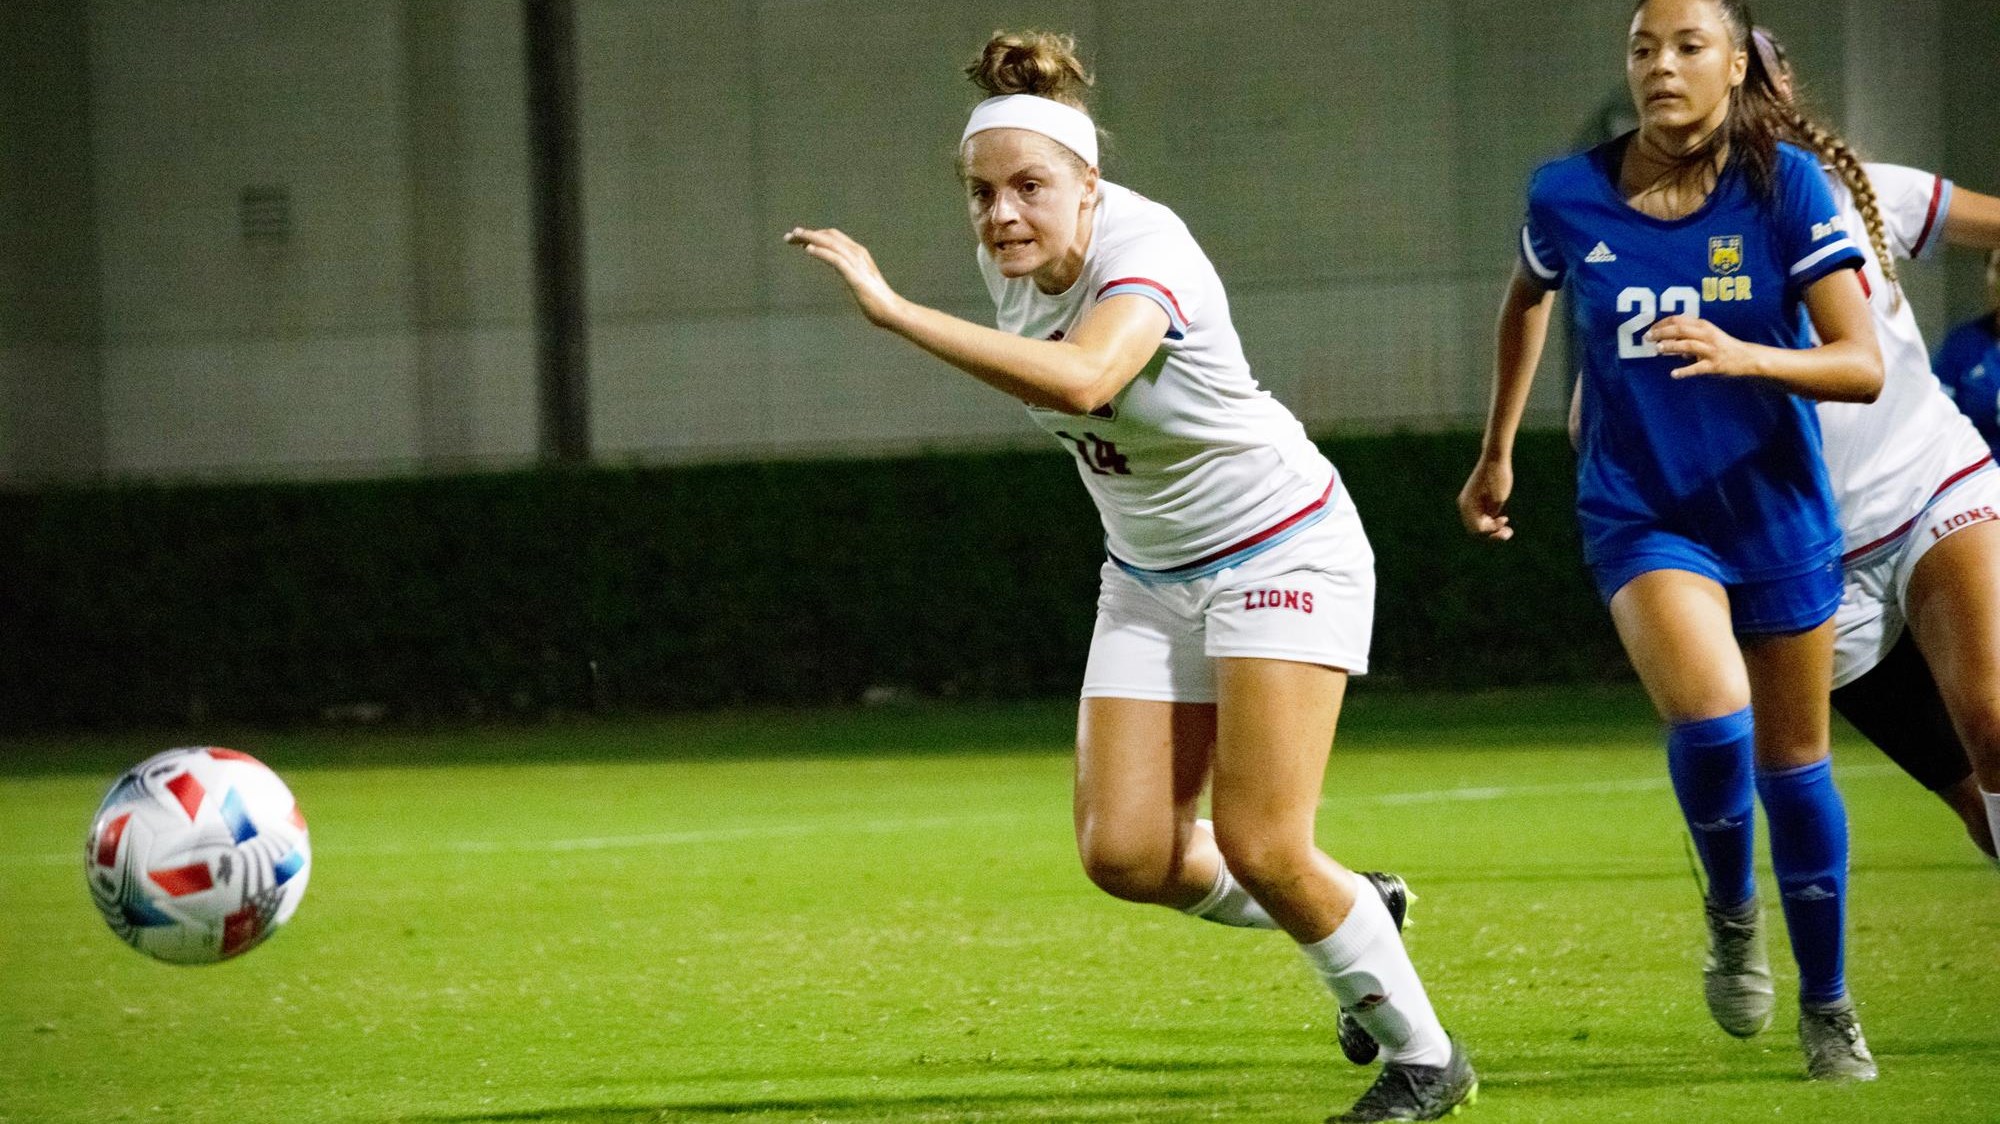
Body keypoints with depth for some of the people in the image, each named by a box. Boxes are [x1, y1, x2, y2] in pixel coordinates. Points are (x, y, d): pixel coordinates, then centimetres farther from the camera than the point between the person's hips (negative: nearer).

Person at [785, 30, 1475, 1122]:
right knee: (1125, 853, -5)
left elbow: (1081, 380, -52)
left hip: (1279, 551, -7)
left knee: (1260, 848, -14)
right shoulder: (1012, 261, -6)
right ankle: (1352, 914, 21)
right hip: (1149, 576, 7)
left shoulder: (1144, 249, -30)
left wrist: (891, 309, -52)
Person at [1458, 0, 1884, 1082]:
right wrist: (1497, 453, 24)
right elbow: (1526, 299, 17)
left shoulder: (1785, 187, -11)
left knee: (1792, 763, 10)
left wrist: (1744, 356, -33)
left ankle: (1827, 1006, 29)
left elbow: (1862, 365, -15)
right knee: (1708, 713, -26)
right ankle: (1731, 916, 2)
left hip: (1777, 512, 1)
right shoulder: (1568, 197, -6)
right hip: (1639, 514, -1)